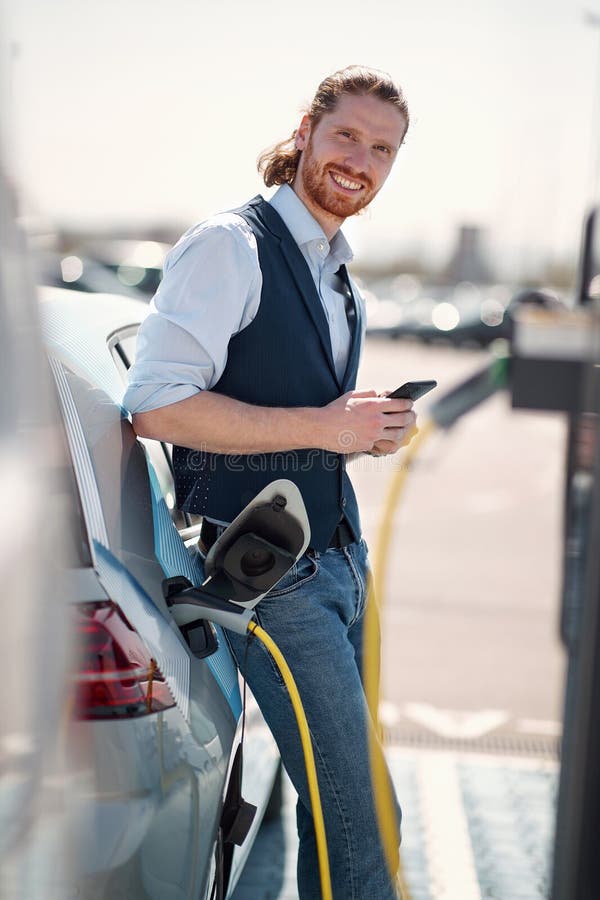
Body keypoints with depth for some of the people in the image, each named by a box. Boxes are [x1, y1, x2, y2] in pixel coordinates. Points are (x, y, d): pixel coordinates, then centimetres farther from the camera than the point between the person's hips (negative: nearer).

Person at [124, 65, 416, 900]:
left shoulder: (341, 281, 17)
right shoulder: (230, 244, -11)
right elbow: (156, 404, -20)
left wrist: (371, 429, 6)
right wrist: (323, 426, -19)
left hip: (342, 557, 9)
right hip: (273, 574, -9)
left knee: (339, 807, 13)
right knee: (360, 821, -9)